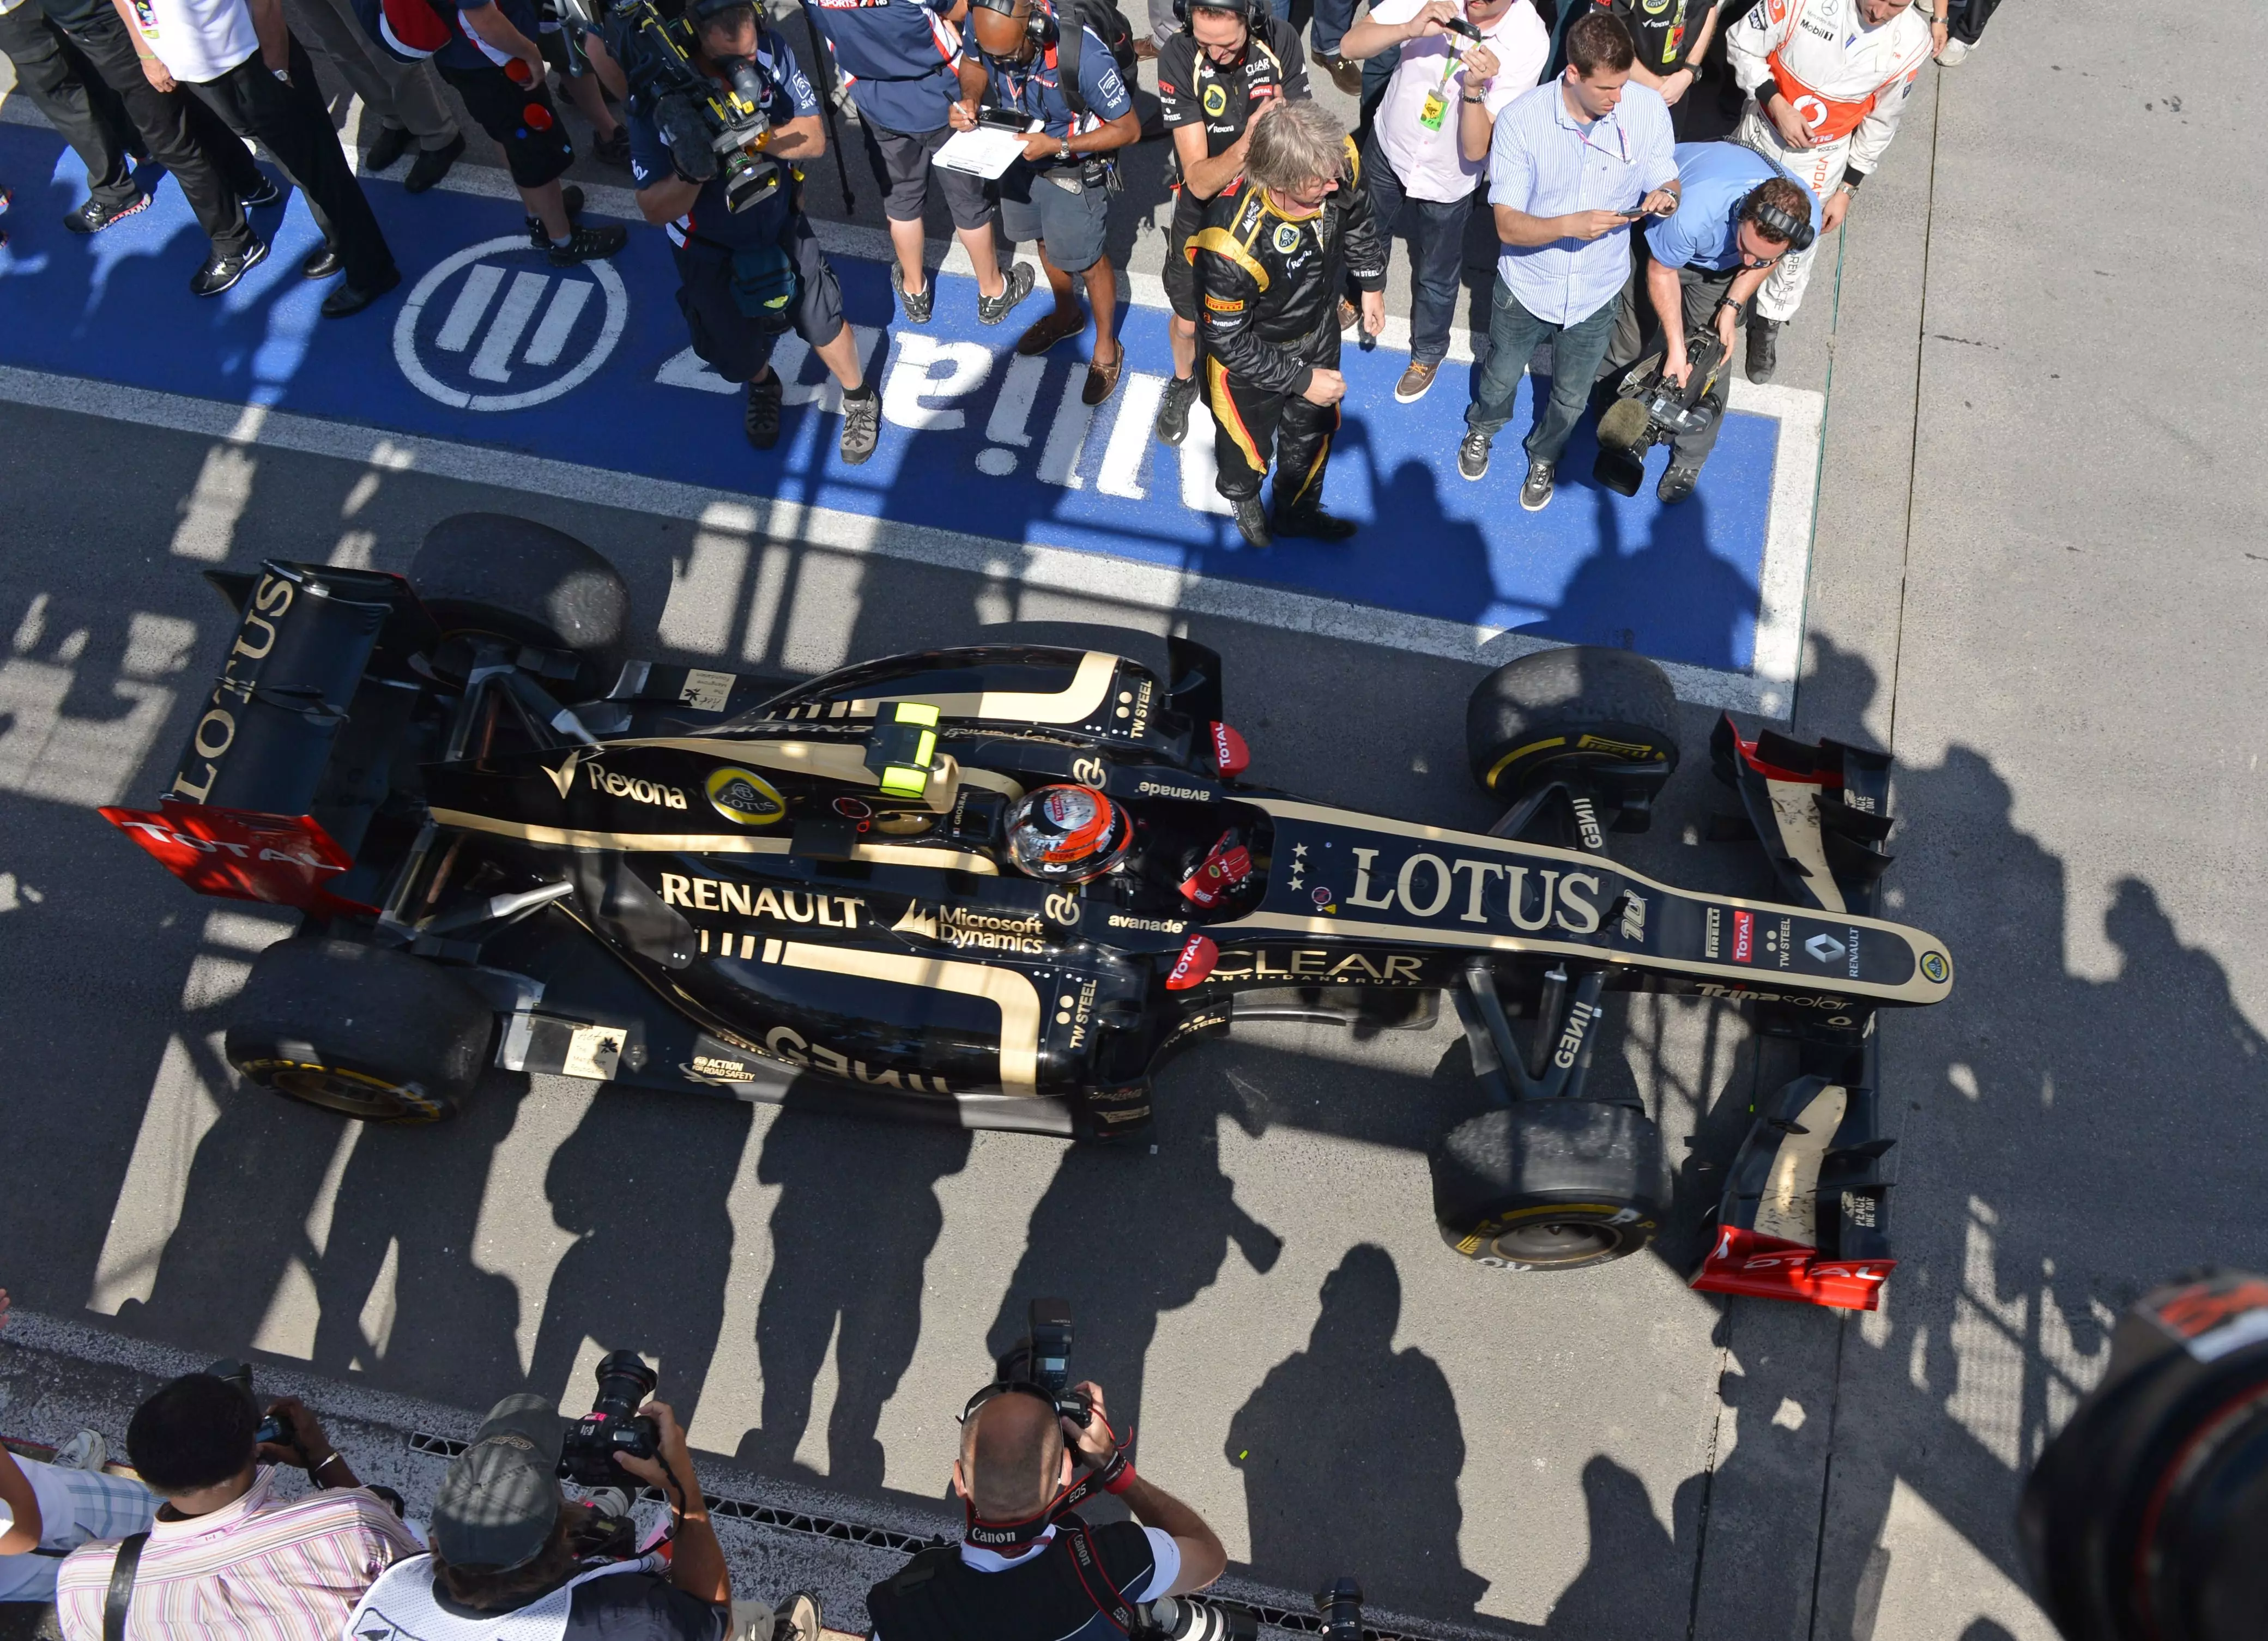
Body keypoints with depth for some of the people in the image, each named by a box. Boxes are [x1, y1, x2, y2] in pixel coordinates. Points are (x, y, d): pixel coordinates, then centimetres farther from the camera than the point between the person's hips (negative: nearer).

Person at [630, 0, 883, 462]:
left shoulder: (771, 51, -26)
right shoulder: (657, 96, -30)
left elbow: (814, 139, -20)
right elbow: (655, 211, -25)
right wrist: (690, 171, -47)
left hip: (781, 224, 1)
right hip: (709, 249, -1)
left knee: (823, 322, 9)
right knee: (738, 357, 12)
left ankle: (859, 398, 43)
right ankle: (764, 386, 52)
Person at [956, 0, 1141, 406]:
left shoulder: (1084, 56, -39)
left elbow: (1129, 129, -25)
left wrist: (1057, 146, -33)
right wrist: (970, 98, -22)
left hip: (1073, 171, -5)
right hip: (1018, 155, 5)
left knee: (1086, 262, 13)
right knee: (1047, 242, 26)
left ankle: (1107, 347, 38)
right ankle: (1067, 315, 54)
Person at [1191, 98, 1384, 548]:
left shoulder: (1339, 160, -27)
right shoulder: (1233, 244, -43)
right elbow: (1227, 340, -27)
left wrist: (1372, 284, 13)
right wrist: (1301, 379, -21)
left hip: (1318, 333, 5)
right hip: (1248, 352, -5)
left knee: (1314, 431, 26)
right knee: (1250, 443, 23)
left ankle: (1298, 513, 57)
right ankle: (1242, 497, 60)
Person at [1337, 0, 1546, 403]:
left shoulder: (1528, 40, -29)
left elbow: (1476, 150, -29)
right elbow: (1352, 45, -25)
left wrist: (1474, 88, -46)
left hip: (1448, 178, -2)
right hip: (1388, 148, 2)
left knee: (1437, 277, 17)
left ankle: (1427, 355, 46)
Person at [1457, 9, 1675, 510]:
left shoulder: (1649, 108, -19)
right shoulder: (1521, 119, -25)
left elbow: (1666, 183, -5)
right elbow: (1508, 224, -23)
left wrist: (1664, 197, -31)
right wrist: (1570, 225, -41)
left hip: (1596, 294, 1)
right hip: (1526, 286, -1)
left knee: (1571, 399, 23)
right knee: (1501, 377, 26)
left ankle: (1544, 456, 56)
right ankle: (1483, 427, 62)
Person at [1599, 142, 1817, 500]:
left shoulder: (1806, 221, -35)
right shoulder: (1694, 210, -48)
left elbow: (1765, 260, -8)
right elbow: (1662, 273, -26)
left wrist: (1732, 307, -19)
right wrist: (1675, 347, -28)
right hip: (1657, 236, -2)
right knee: (1627, 345, 6)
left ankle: (1690, 456, 25)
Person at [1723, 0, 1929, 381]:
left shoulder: (1910, 42, -18)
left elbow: (1880, 122, -4)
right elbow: (1743, 45, -13)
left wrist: (1847, 191, 0)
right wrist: (1777, 106, -24)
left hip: (1818, 161, 1)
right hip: (1760, 134, 0)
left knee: (1796, 250, 13)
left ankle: (1767, 326, 38)